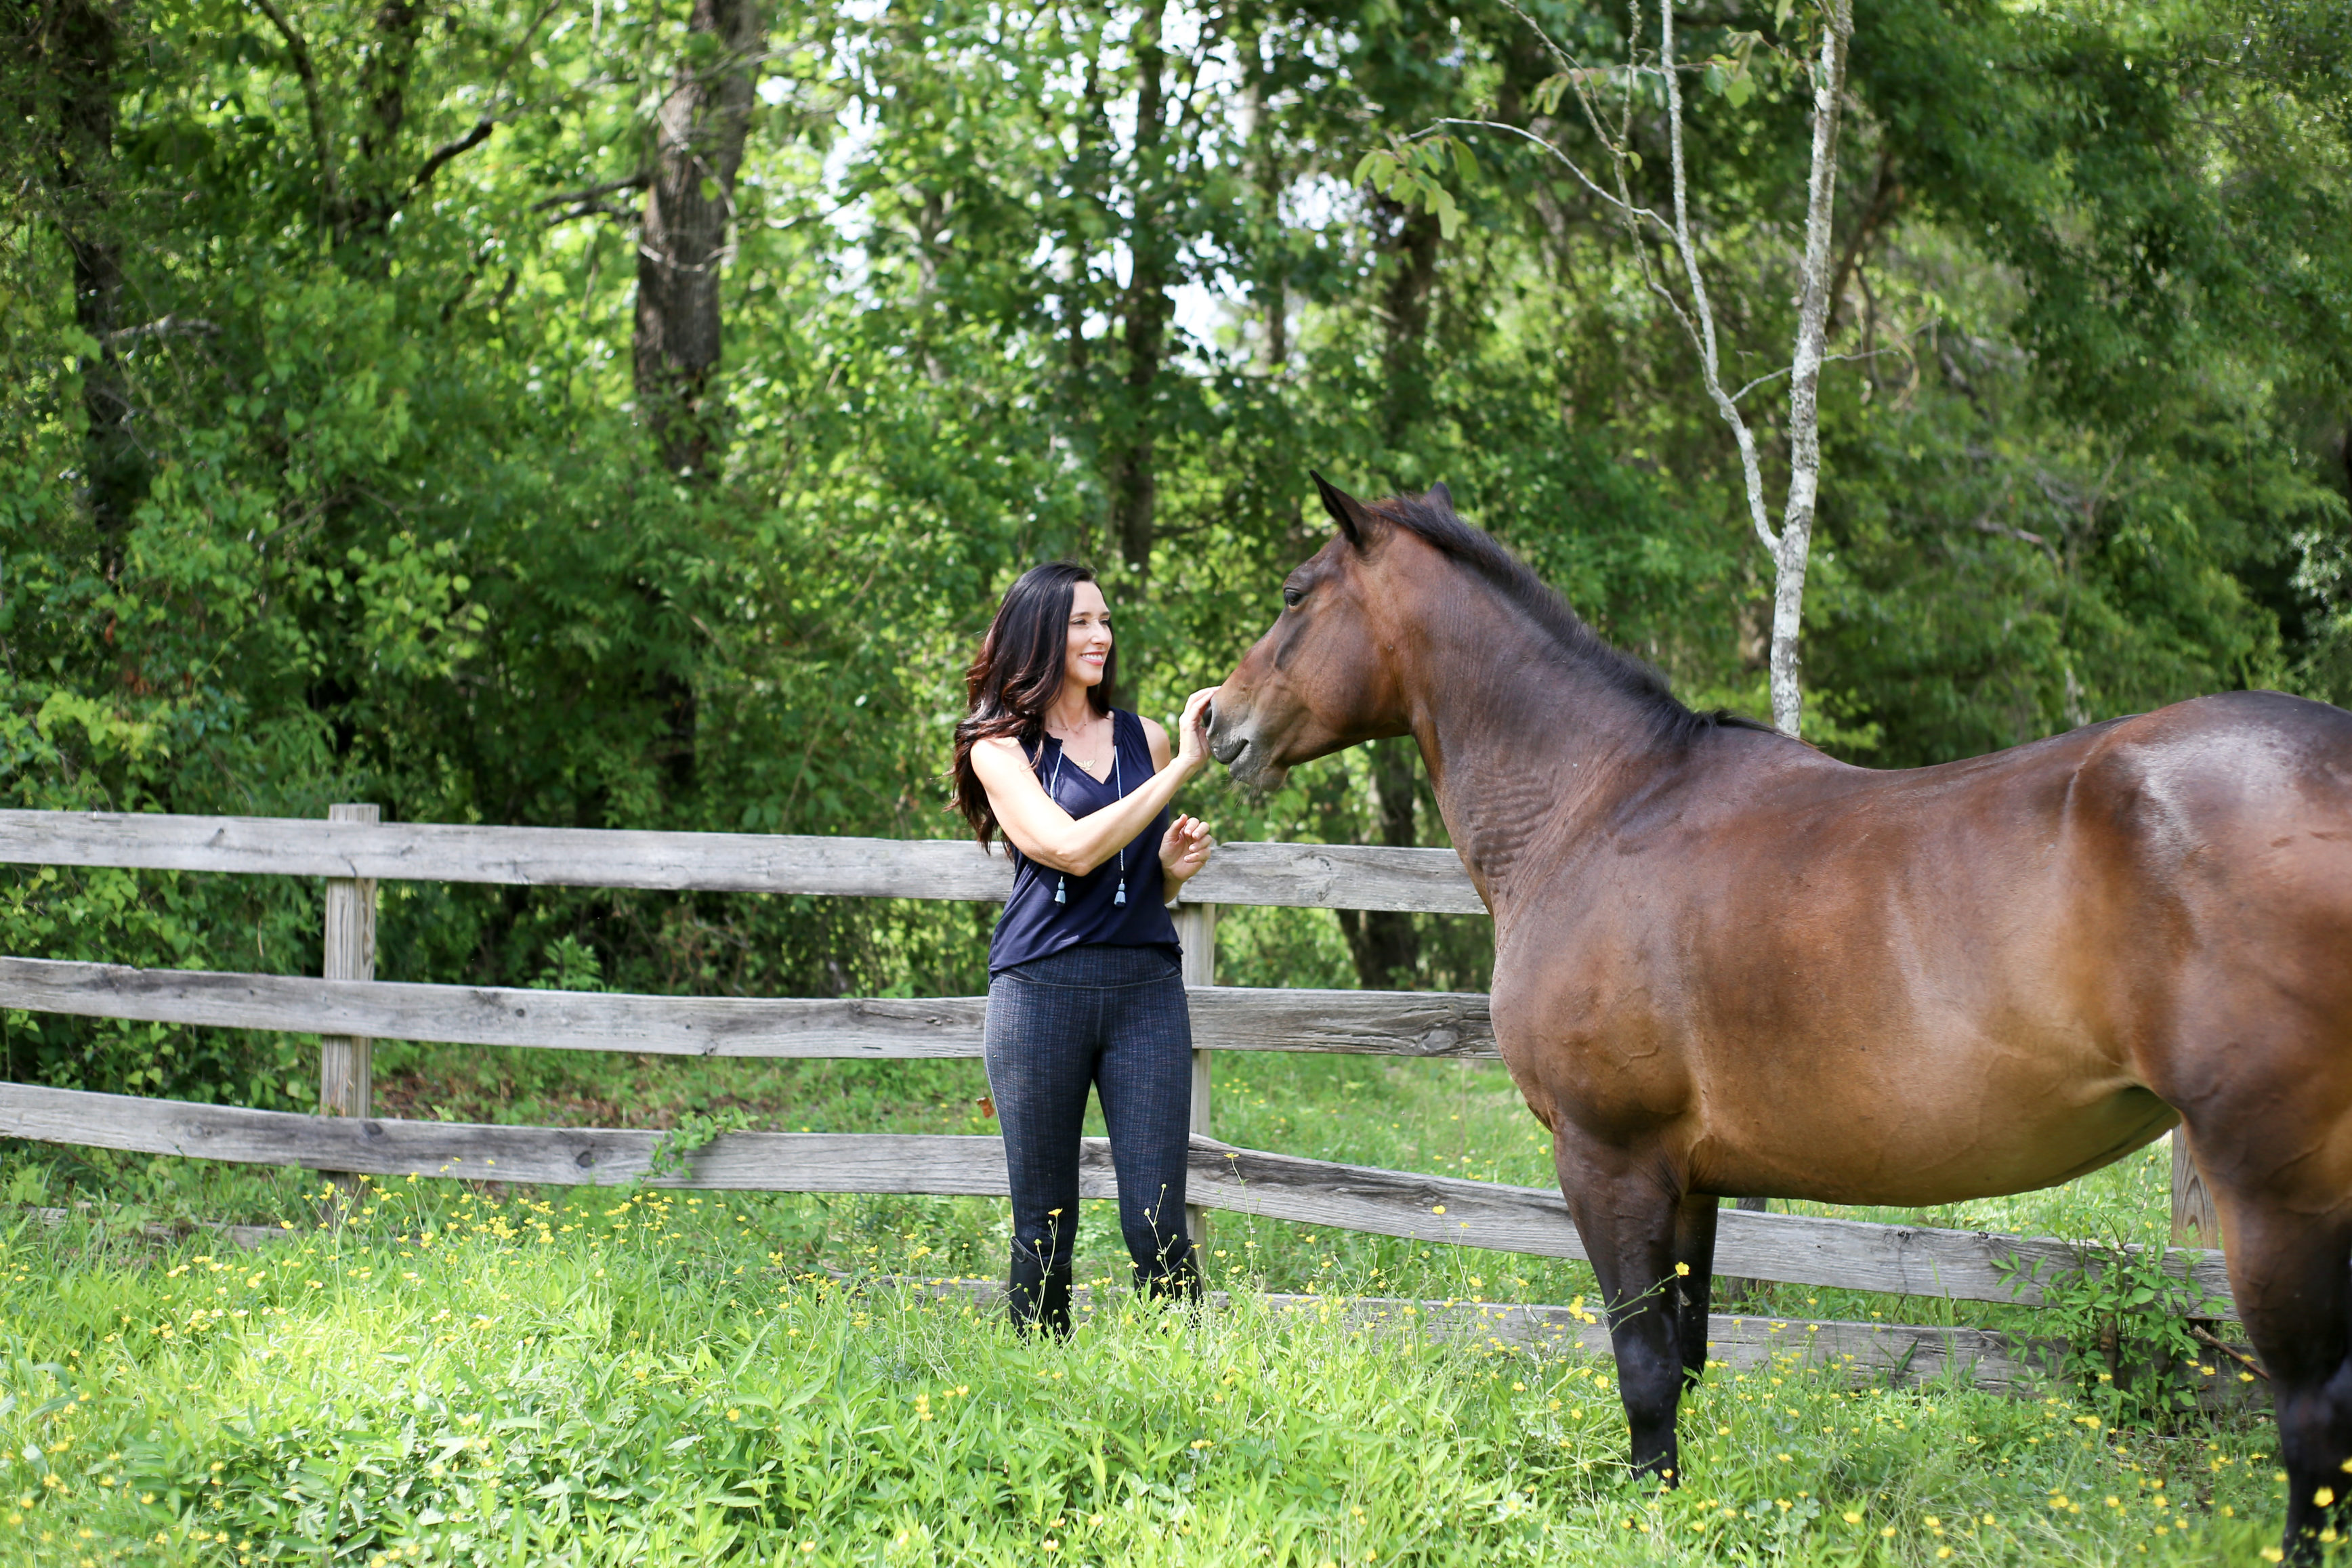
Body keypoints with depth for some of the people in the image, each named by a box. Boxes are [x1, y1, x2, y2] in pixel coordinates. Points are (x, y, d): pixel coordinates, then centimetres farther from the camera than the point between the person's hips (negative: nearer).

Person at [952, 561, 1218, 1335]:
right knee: (1044, 1232, 6)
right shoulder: (1000, 747, 3)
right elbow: (1071, 848, -14)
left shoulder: (1144, 739, 14)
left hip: (1146, 988, 2)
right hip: (1040, 988, -2)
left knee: (1158, 1228, -4)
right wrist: (1183, 766, -14)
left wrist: (1177, 864, 1)